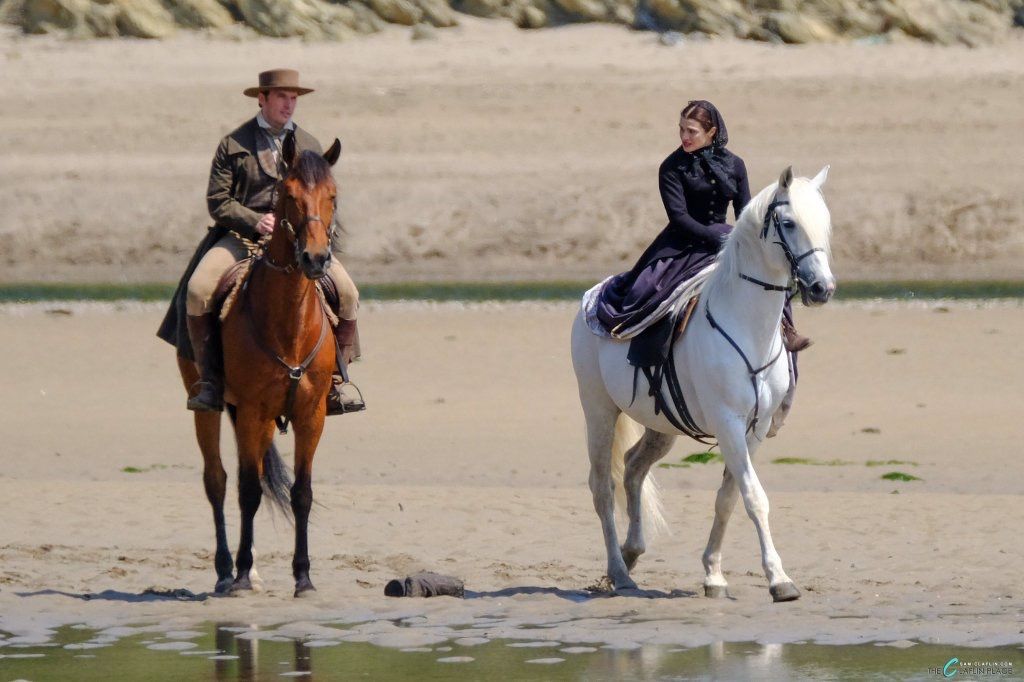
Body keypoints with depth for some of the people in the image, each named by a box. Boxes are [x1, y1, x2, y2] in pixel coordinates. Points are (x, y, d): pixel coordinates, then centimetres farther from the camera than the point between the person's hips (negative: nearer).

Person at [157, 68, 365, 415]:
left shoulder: (309, 146, 15)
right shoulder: (233, 144, 6)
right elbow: (217, 201, 0)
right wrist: (255, 221, -15)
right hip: (241, 237, -2)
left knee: (346, 292, -19)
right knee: (198, 290, -27)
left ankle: (336, 383, -5)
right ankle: (209, 380, -15)